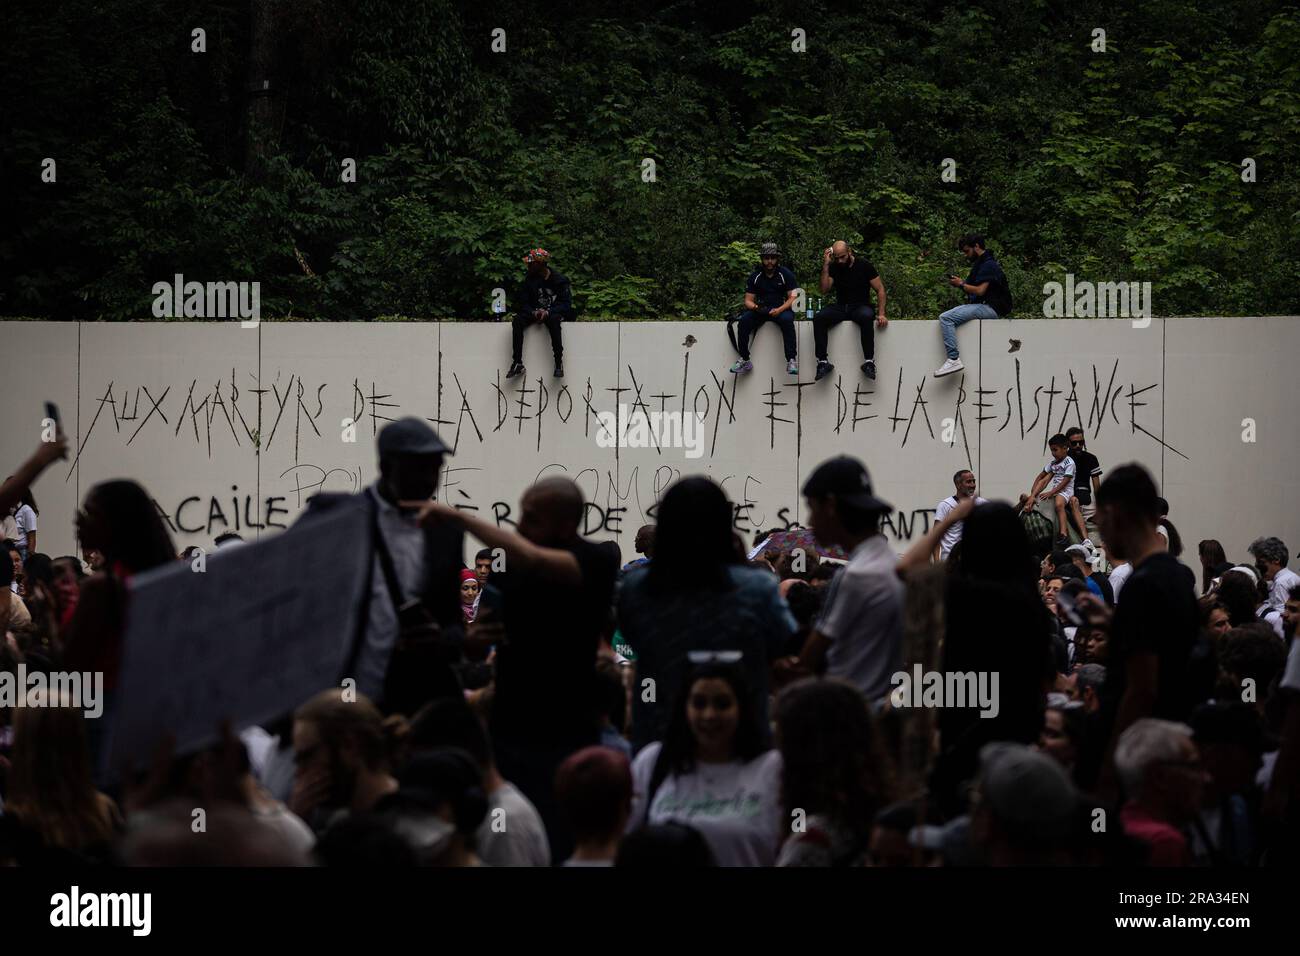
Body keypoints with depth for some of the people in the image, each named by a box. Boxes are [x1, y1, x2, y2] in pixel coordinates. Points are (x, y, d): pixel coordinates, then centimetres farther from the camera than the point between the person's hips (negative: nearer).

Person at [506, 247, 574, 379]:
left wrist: (548, 312, -25)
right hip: (535, 313, 4)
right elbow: (524, 303, 4)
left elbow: (566, 303, -11)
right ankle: (517, 363, -29)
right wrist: (533, 312, -18)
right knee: (517, 321, -26)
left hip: (553, 313, -4)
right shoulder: (529, 280, 5)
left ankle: (559, 362, -39)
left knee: (553, 320, -39)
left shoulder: (559, 280, -5)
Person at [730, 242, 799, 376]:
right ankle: (744, 360, -20)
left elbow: (792, 298, -5)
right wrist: (755, 307, -20)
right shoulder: (755, 276, 7)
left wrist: (779, 309, -23)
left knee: (787, 320, -37)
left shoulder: (786, 274, 0)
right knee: (744, 320, -26)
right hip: (760, 309, 3)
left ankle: (791, 360, -36)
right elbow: (748, 300, 5)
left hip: (781, 308, -3)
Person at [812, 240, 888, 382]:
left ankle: (869, 361, -35)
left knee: (866, 317, -40)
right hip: (840, 307, 3)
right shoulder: (833, 267, 5)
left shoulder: (864, 265, -3)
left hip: (861, 306, -3)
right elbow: (824, 289, -7)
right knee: (818, 318, -27)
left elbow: (880, 290, -1)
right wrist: (825, 266, -13)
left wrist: (881, 314, -12)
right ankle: (823, 362, -26)